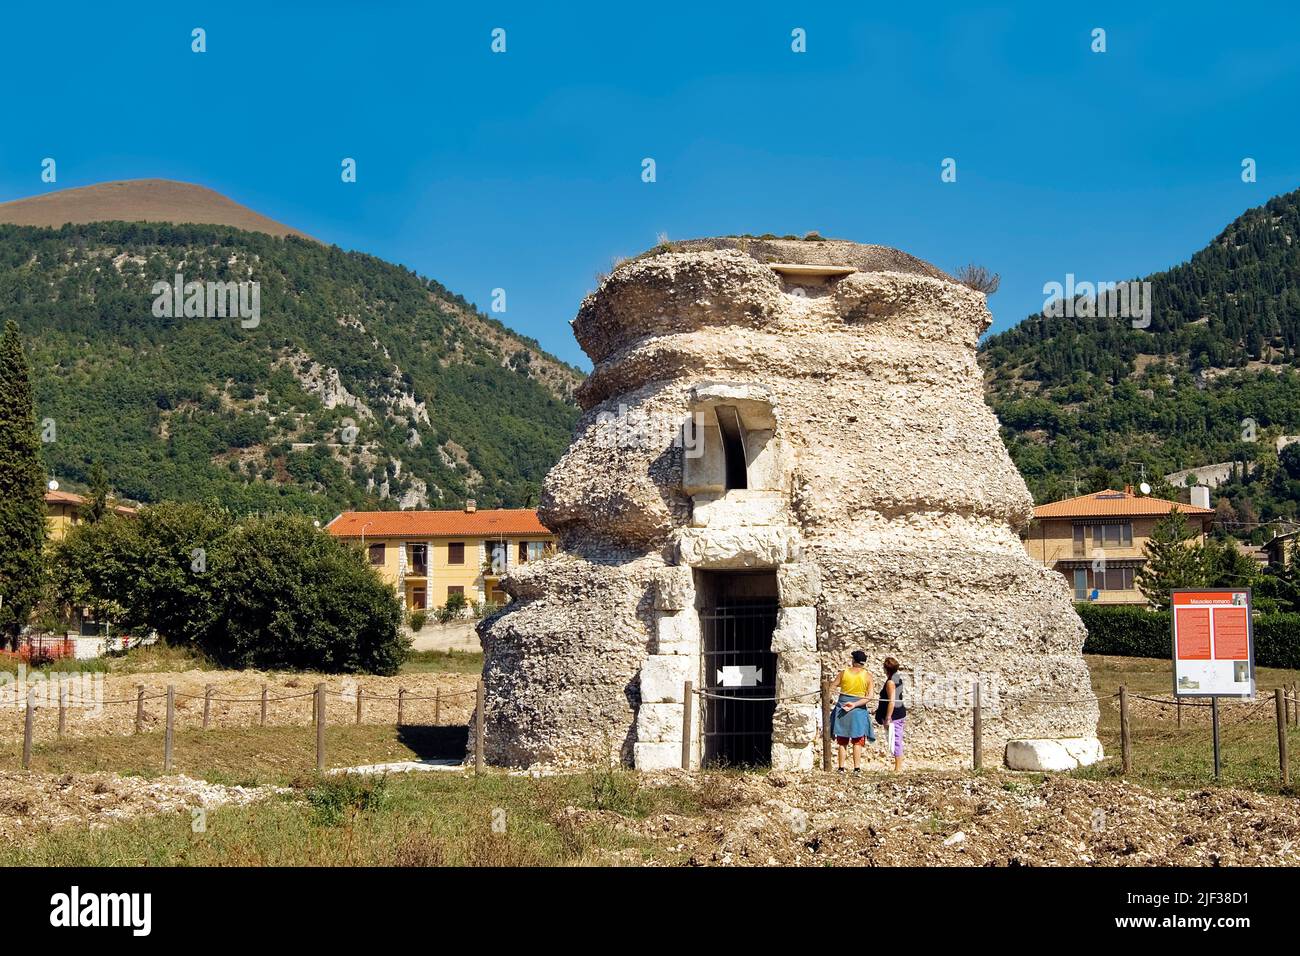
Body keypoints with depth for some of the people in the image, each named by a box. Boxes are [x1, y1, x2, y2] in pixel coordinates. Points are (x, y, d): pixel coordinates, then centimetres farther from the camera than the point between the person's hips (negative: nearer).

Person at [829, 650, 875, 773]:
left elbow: (832, 688, -1)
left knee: (842, 741, 8)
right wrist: (855, 704, -12)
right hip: (858, 710, -1)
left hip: (841, 708, 1)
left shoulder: (844, 672, -1)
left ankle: (841, 767, 6)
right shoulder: (867, 676, -3)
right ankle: (857, 768, -2)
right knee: (857, 741, 5)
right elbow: (869, 697, -10)